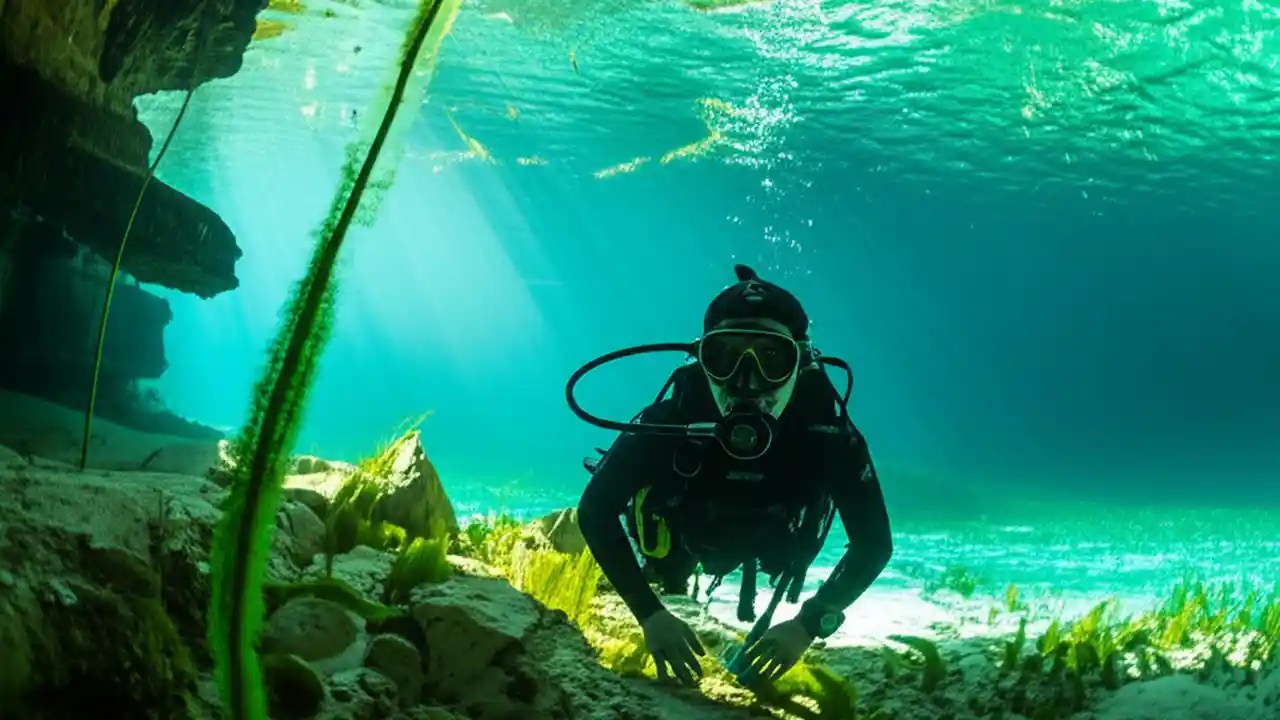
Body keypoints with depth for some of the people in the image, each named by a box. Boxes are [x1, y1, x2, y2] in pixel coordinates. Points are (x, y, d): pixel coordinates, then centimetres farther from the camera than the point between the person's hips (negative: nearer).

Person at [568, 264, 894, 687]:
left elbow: (875, 542, -32)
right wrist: (650, 615, -43)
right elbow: (594, 511, -34)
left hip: (771, 542, 1)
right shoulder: (670, 421, -46)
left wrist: (809, 624, -46)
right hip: (684, 533, -1)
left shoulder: (827, 433, -44)